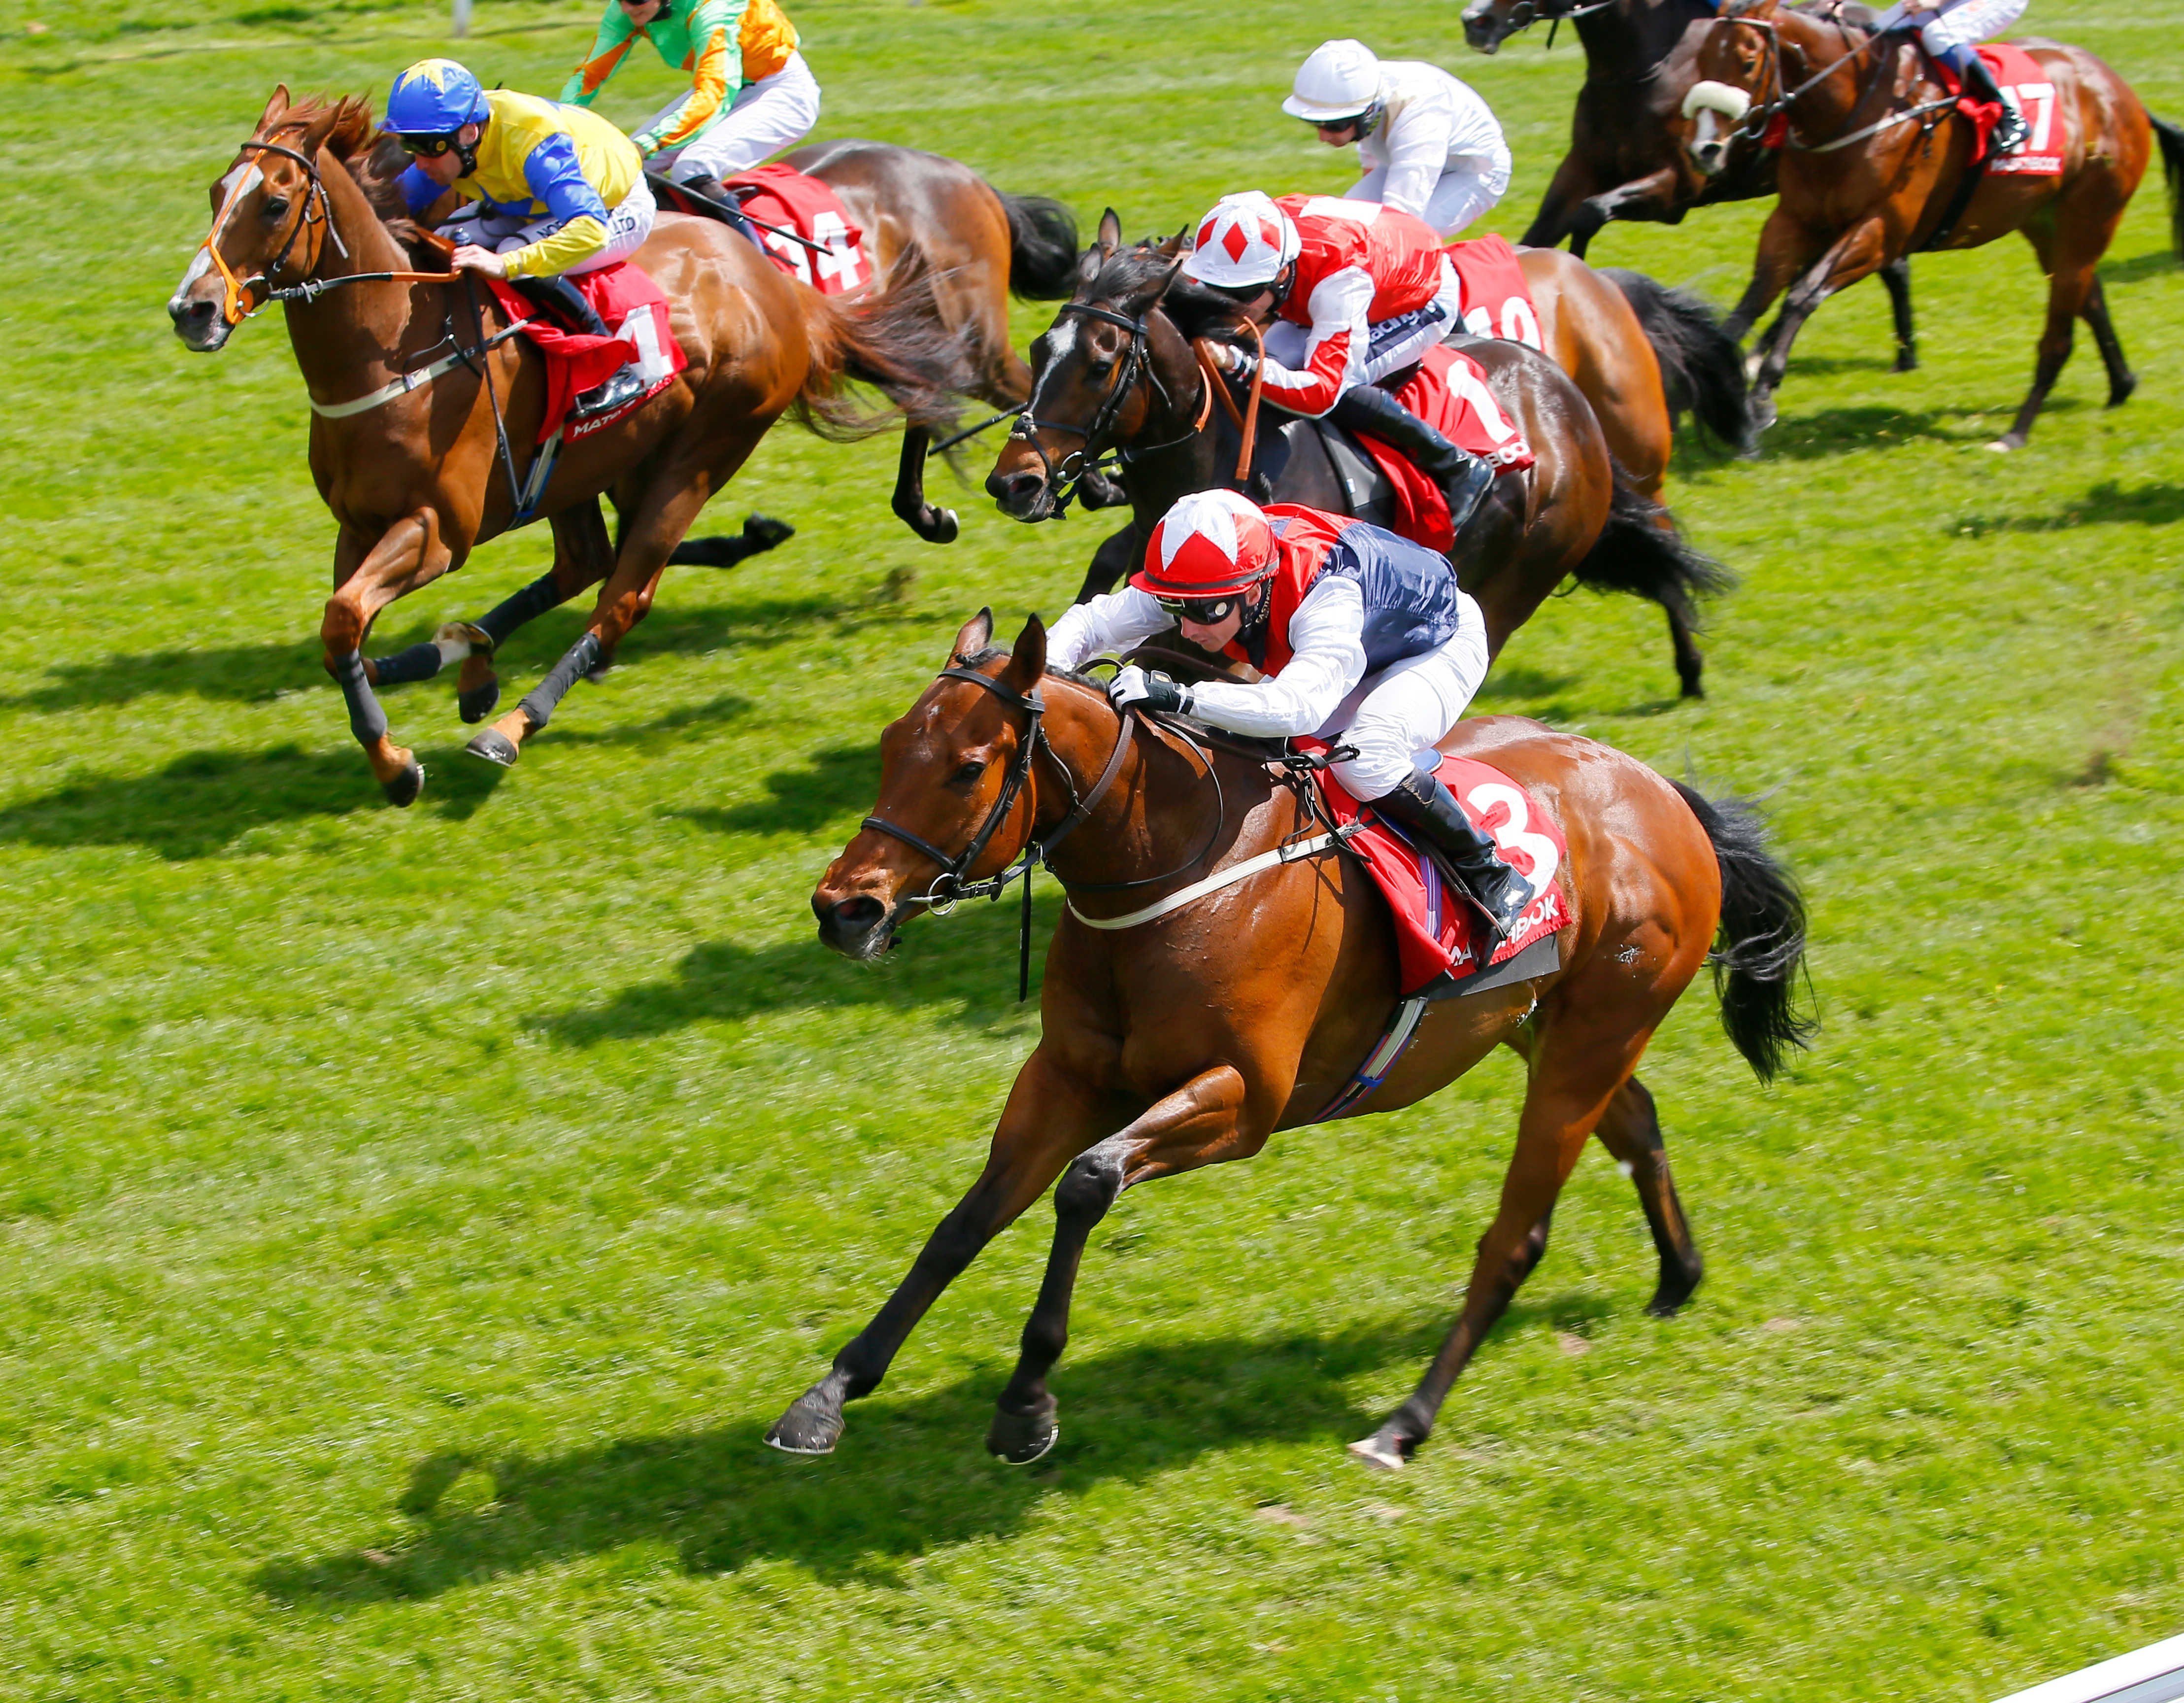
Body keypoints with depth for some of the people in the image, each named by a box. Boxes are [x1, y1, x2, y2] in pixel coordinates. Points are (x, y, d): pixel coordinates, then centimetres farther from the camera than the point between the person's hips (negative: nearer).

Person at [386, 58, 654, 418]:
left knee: (521, 259, -33)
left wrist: (506, 264, -61)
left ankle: (617, 370, -21)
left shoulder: (531, 140, -40)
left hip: (619, 210, -8)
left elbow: (590, 229, -50)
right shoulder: (447, 139, -18)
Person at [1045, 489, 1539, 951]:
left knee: (1364, 755, -34)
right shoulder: (1211, 577, -25)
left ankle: (1489, 875, -17)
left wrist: (1182, 698, -69)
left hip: (1443, 646, -8)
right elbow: (1091, 621, -18)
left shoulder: (1327, 592, -45)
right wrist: (1047, 676, -40)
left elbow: (1300, 706, -61)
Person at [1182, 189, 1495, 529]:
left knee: (1338, 389, -27)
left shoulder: (1339, 282, -45)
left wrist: (1239, 364, -59)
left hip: (1427, 299, -8)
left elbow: (1322, 391, -47)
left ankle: (1457, 466, -10)